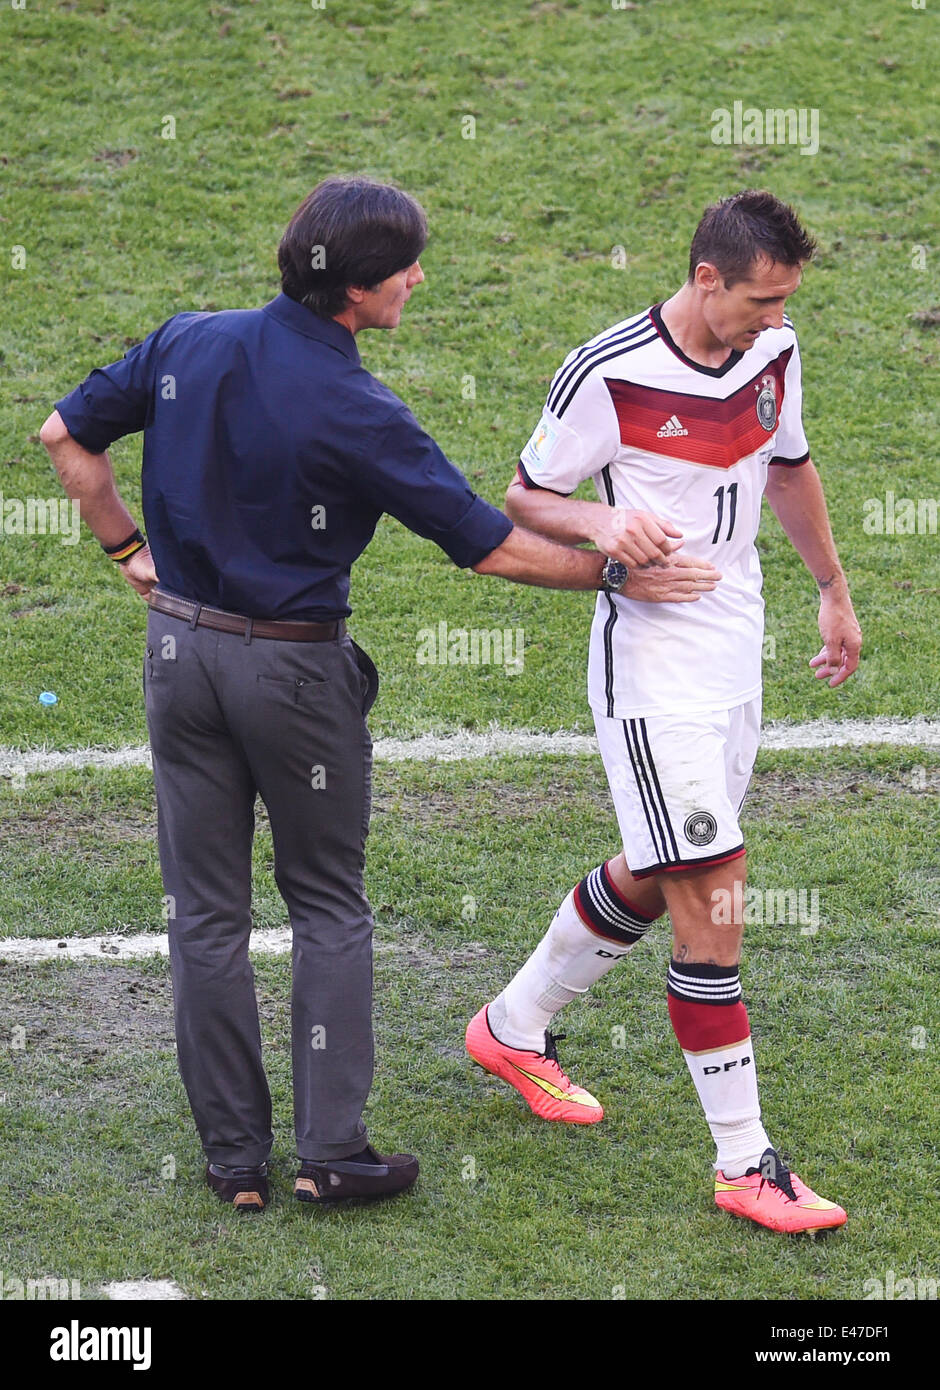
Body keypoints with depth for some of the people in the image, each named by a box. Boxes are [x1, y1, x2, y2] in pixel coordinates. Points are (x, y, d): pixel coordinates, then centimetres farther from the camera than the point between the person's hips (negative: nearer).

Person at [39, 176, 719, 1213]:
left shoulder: (189, 343, -3)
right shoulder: (356, 415, -19)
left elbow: (66, 436, 8)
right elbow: (491, 547, -14)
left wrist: (130, 551, 15)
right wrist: (615, 571, -3)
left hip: (179, 649, 5)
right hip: (295, 669, -5)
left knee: (206, 912, 10)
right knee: (328, 906, 12)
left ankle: (234, 1156, 15)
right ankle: (330, 1150, 10)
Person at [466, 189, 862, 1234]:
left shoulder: (774, 354, 2)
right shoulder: (608, 376, -18)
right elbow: (525, 495, -6)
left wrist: (833, 589, 26)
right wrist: (605, 526, -26)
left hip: (735, 652, 7)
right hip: (653, 664, -7)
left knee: (651, 879, 18)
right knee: (713, 895, -11)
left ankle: (515, 1027, 41)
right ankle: (743, 1162, -5)